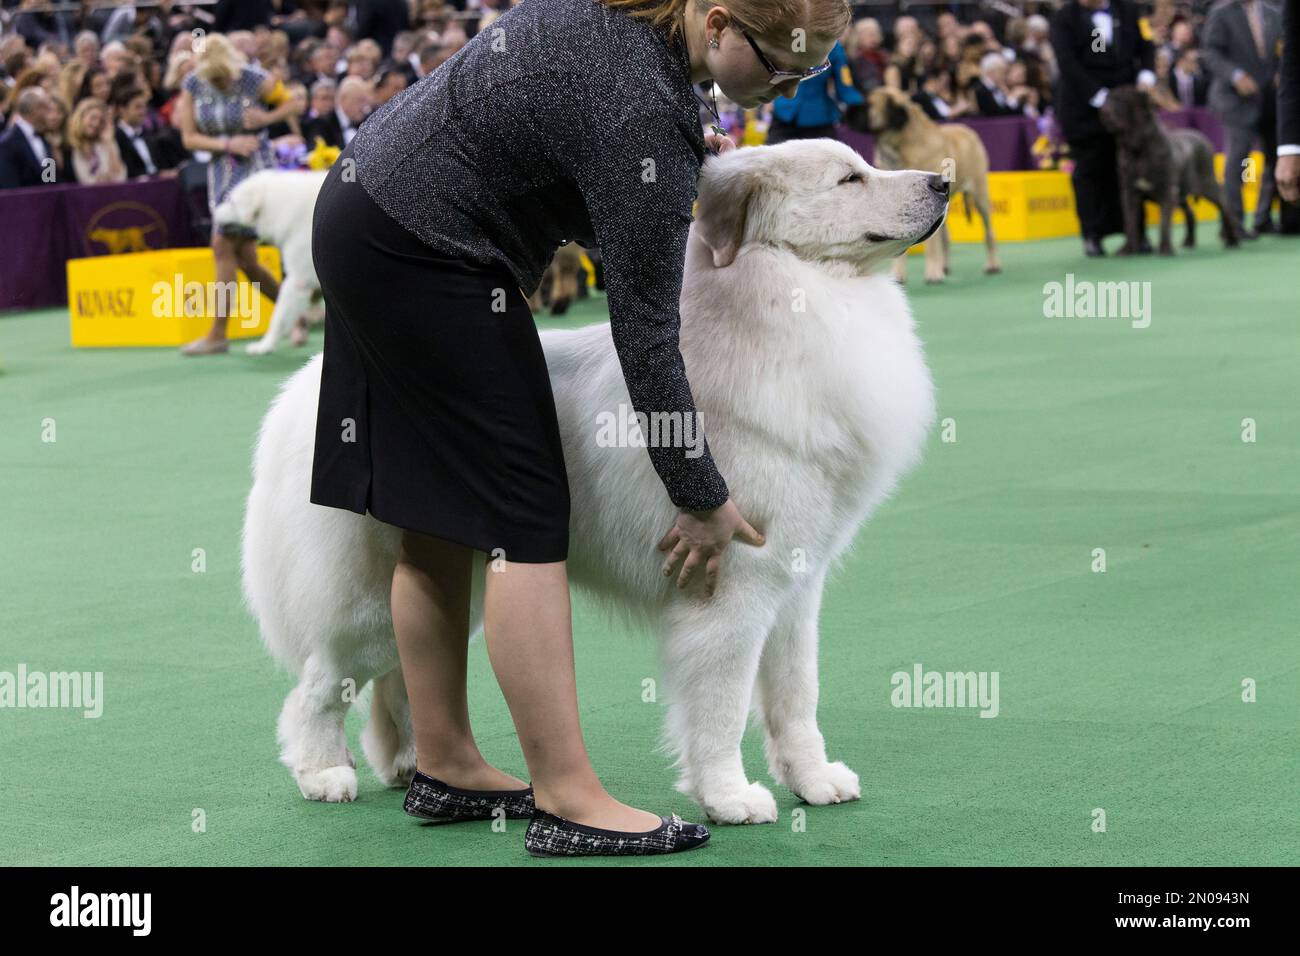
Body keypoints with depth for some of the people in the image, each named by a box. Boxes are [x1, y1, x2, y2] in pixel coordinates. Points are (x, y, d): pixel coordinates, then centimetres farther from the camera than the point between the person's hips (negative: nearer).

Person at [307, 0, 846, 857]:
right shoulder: (646, 117, -25)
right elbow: (645, 333, -20)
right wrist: (703, 501, -12)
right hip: (422, 260, -10)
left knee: (439, 512, 13)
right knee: (524, 517, -8)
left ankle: (444, 763, 20)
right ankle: (566, 801, -7)